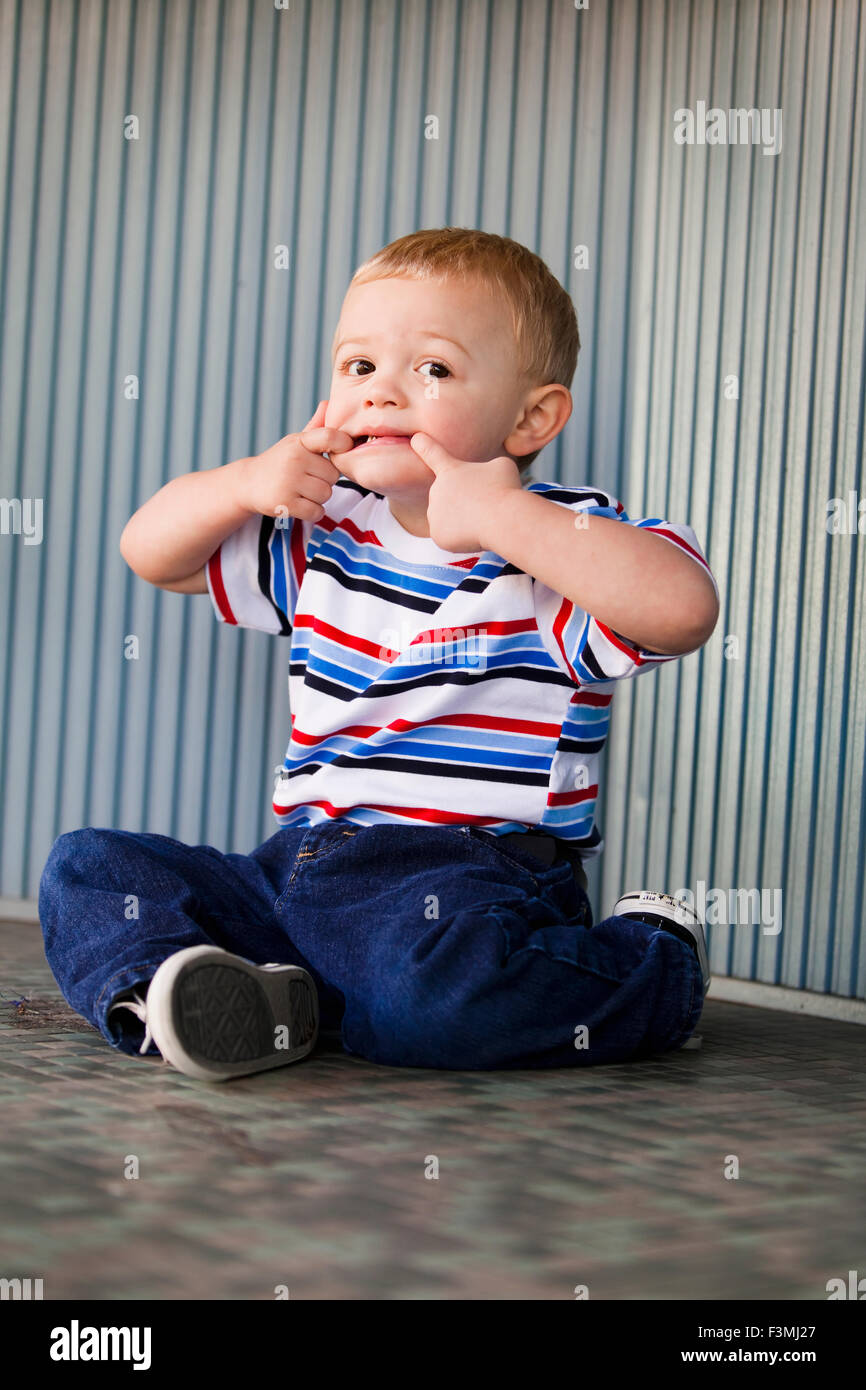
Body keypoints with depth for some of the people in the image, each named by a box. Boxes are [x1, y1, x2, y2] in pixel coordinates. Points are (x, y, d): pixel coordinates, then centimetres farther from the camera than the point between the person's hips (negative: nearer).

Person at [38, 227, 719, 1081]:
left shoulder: (556, 540, -3)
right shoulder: (324, 540, 15)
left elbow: (683, 608, -24)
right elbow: (150, 551, 21)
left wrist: (503, 517, -22)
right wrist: (245, 484, 1)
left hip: (467, 880, -6)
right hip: (297, 874, 6)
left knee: (439, 993, -38)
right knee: (85, 868, 0)